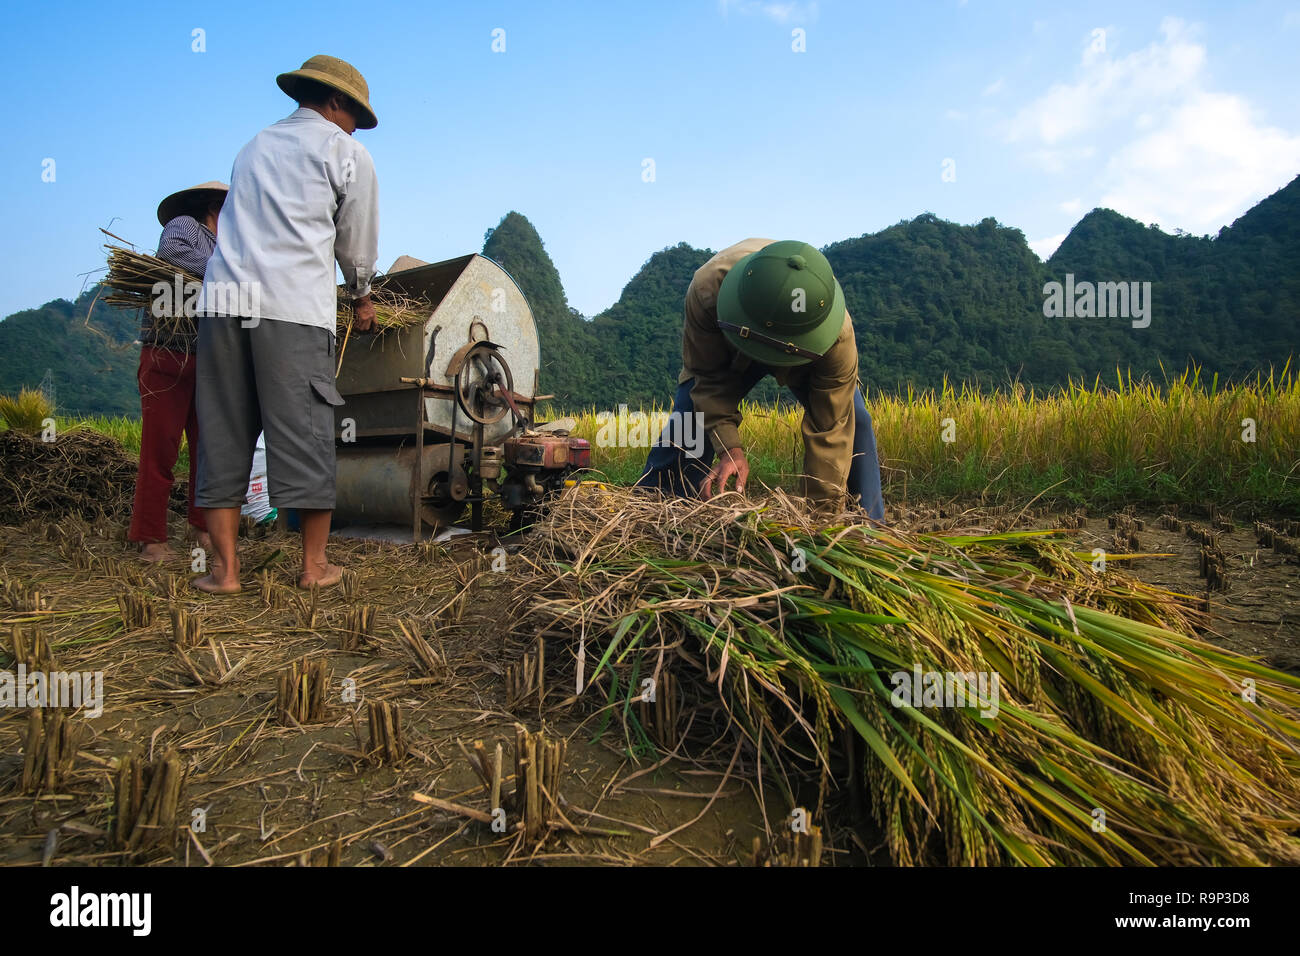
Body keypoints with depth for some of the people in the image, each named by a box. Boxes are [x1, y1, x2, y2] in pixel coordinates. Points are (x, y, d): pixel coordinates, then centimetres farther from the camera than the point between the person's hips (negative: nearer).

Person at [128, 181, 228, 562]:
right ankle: (150, 538, -1)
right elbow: (171, 251, -19)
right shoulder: (185, 225, 4)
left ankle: (206, 529, 14)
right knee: (160, 448, -6)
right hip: (167, 357, -7)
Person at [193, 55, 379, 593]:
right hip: (294, 306, -5)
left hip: (223, 301, 5)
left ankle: (224, 569, 8)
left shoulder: (257, 145, 28)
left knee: (223, 435, 6)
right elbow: (357, 242, 14)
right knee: (305, 432, 0)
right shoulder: (345, 152, 10)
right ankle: (315, 566, 8)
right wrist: (362, 297, 31)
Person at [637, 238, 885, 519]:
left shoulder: (837, 337, -44)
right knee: (691, 410, -18)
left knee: (852, 418, -20)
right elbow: (709, 375, -29)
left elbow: (829, 425, -36)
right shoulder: (707, 288, -43)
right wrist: (728, 447, -41)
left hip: (810, 357, 0)